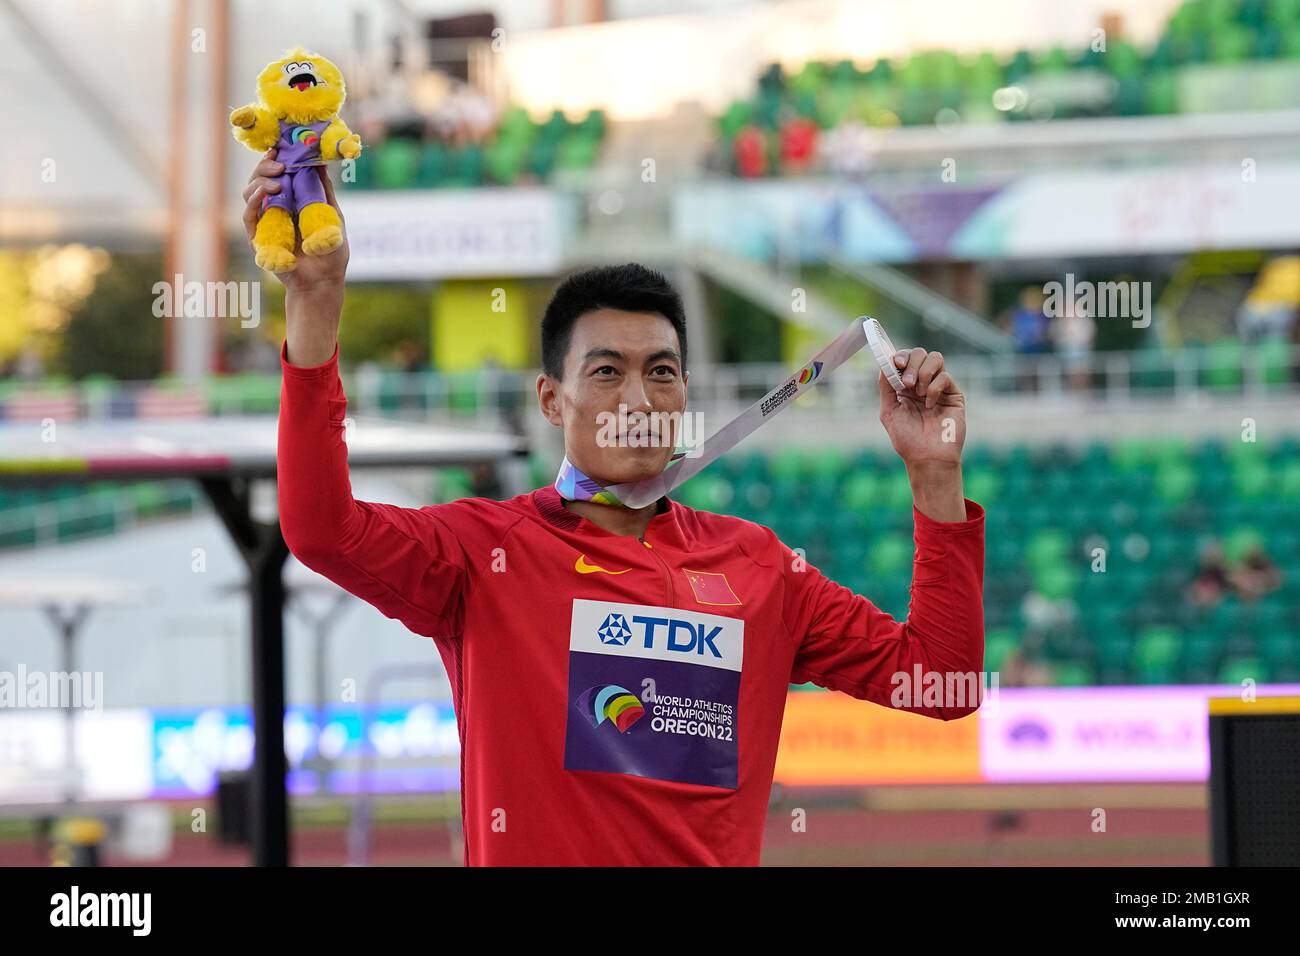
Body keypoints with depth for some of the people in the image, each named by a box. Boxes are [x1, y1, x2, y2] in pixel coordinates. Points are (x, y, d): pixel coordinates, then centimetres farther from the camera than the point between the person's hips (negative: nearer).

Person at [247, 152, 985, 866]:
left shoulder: (757, 565, 9)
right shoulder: (487, 548, 0)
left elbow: (937, 680, 7)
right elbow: (323, 528, -16)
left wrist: (936, 473, -1)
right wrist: (315, 292, -22)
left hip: (720, 855, 3)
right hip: (530, 851, -2)